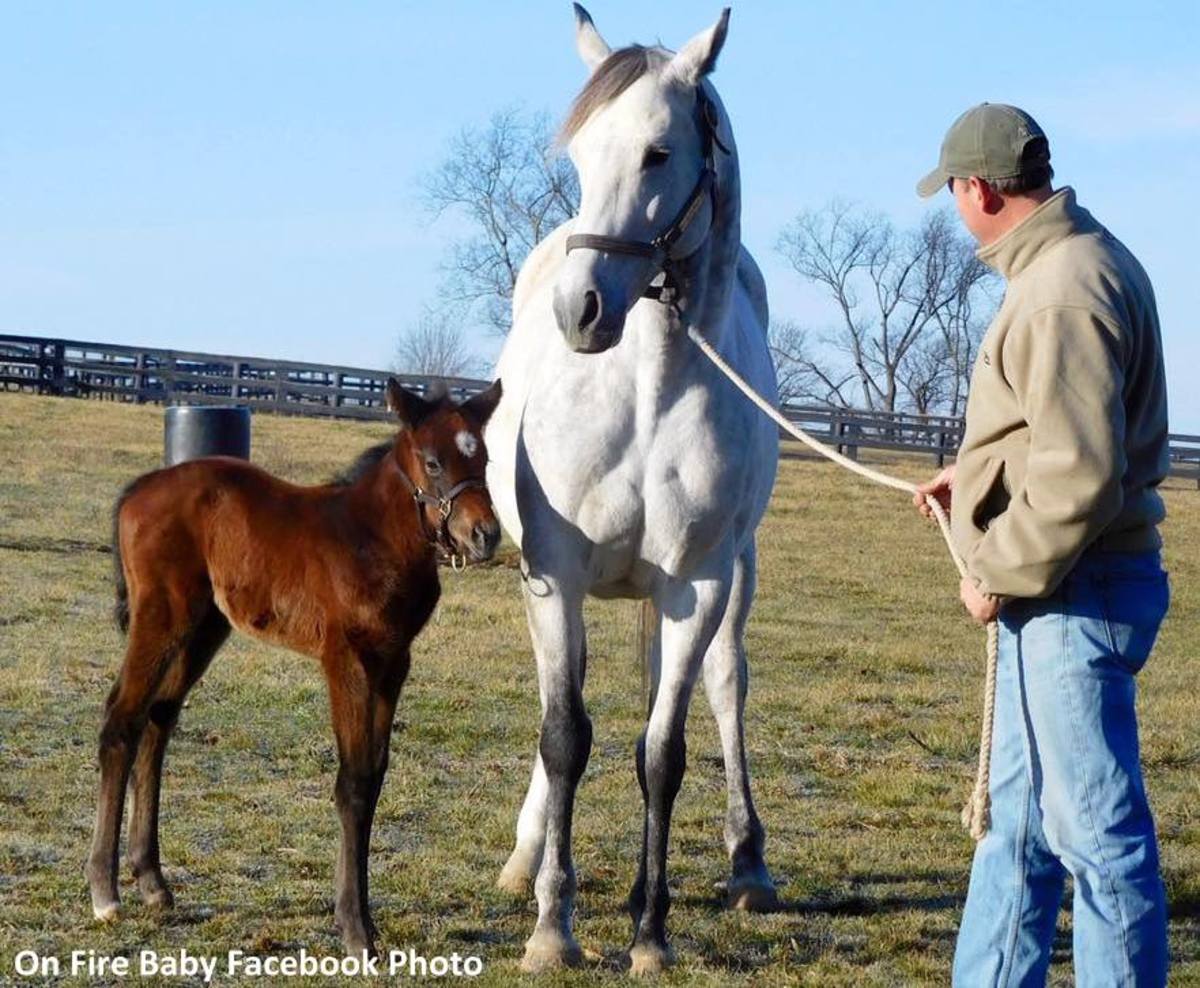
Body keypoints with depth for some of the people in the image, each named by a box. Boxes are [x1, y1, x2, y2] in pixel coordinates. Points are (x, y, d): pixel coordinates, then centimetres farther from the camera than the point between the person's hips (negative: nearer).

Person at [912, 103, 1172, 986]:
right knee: (1021, 821, 19)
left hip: (1073, 600, -11)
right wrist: (973, 477, 19)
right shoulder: (1091, 258, 11)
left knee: (1096, 830, -4)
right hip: (1066, 597, 11)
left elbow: (1079, 480, -27)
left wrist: (999, 572, -16)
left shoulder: (1061, 294, -22)